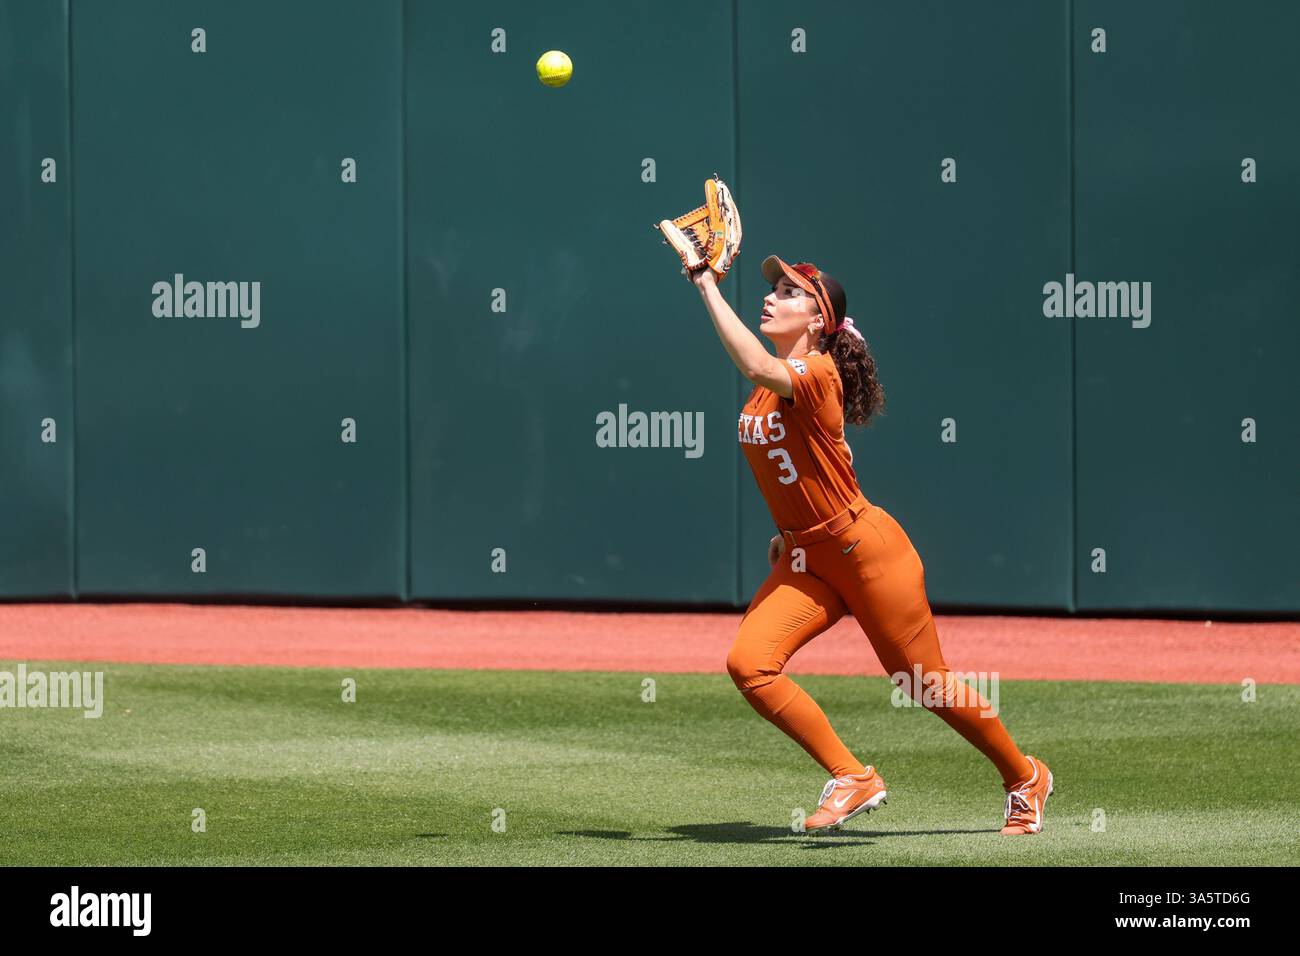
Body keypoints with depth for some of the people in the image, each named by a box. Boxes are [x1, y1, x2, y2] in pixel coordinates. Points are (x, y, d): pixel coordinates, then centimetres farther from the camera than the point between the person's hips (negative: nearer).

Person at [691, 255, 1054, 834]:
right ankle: (852, 780, -4)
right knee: (747, 663, -14)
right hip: (807, 561, 8)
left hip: (869, 550, -8)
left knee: (927, 687, 4)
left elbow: (758, 367, -42)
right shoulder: (768, 387, 6)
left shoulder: (817, 372, -20)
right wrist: (789, 530, 16)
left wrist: (708, 288, -37)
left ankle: (1025, 779, 28)